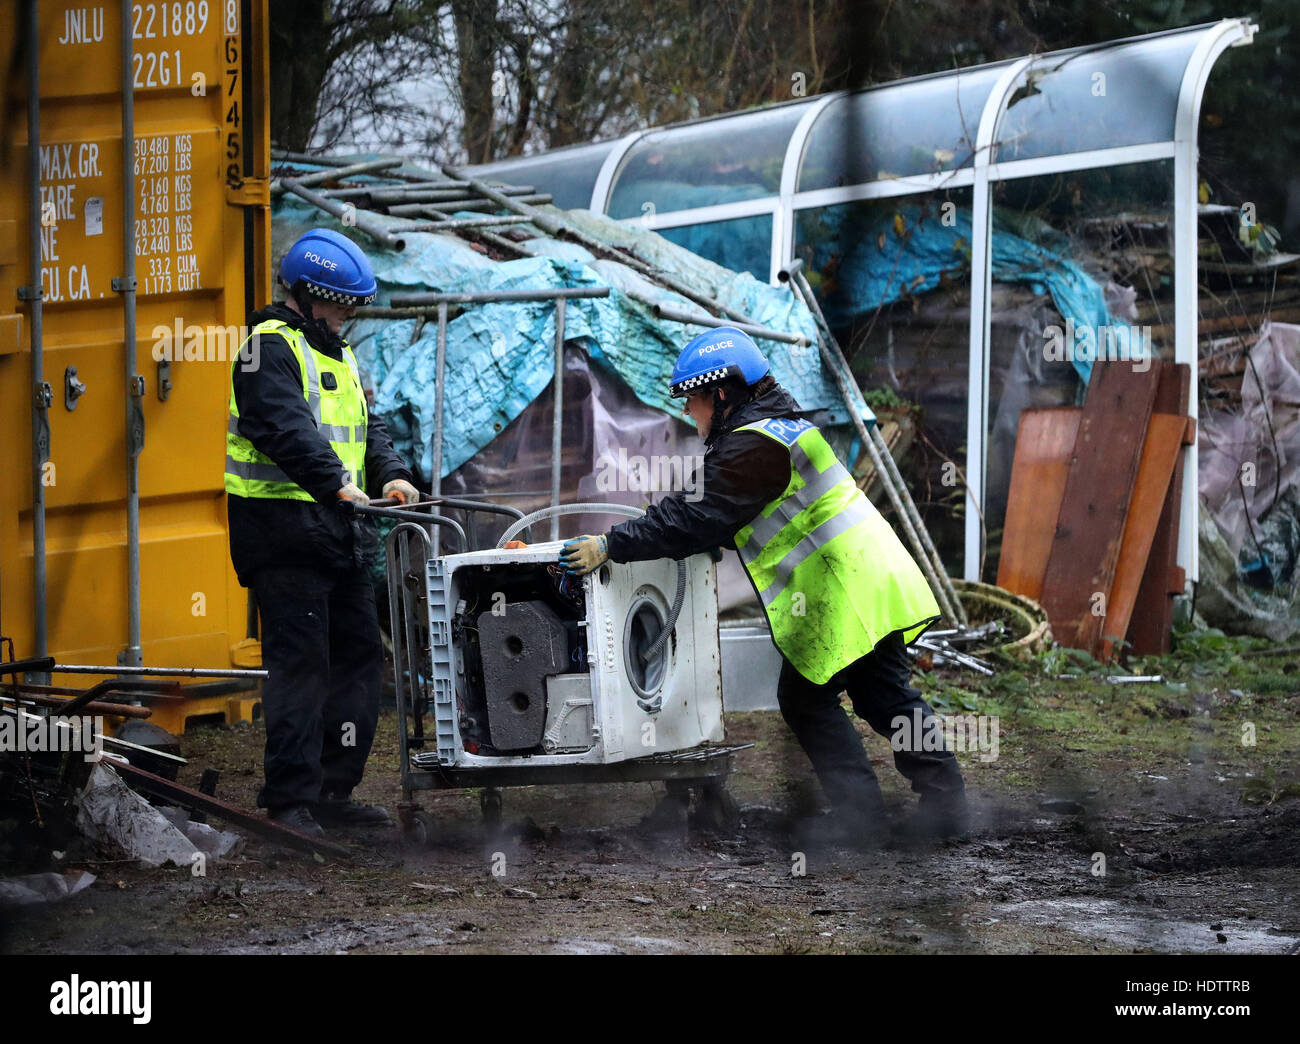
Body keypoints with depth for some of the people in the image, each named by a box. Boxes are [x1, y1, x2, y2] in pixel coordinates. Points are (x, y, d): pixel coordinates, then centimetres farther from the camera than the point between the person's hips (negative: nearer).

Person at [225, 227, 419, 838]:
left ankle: (333, 791, 15)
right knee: (300, 660, -11)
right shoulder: (272, 346, -8)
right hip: (285, 528, -9)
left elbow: (365, 425, 18)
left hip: (340, 532, 9)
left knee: (358, 655, 9)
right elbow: (285, 426, -22)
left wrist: (389, 475, -2)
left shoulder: (339, 356, 21)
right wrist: (335, 484, -32)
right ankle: (289, 797, -8)